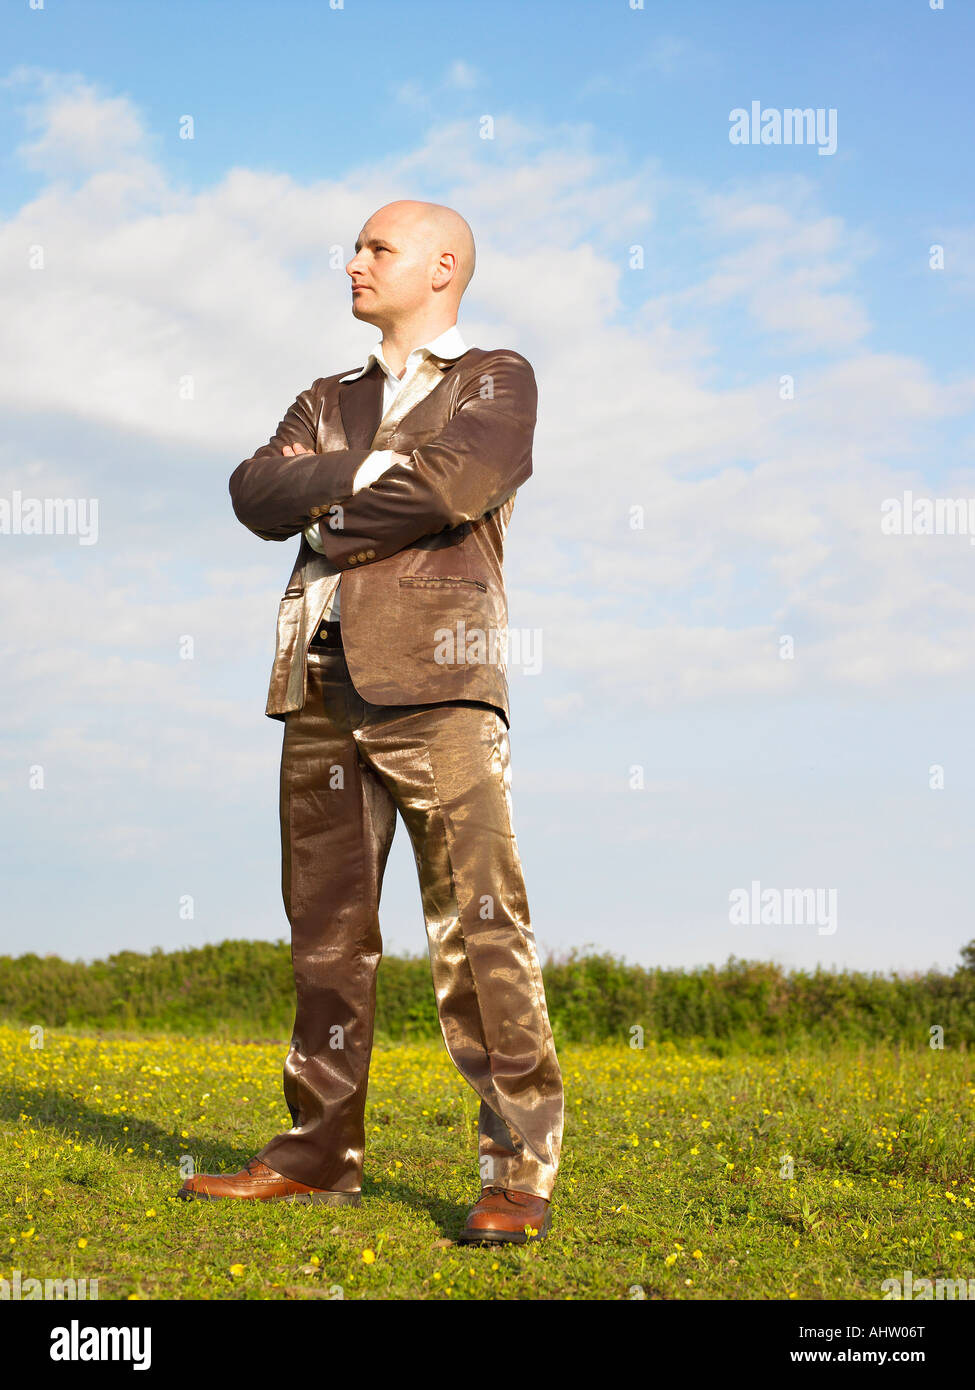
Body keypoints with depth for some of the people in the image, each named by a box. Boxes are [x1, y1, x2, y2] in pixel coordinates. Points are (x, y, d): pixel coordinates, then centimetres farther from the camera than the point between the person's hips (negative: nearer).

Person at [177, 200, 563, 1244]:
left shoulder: (495, 379, 10)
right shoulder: (328, 404, 25)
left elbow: (456, 484, -11)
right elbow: (256, 494, 6)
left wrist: (331, 508, 0)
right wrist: (363, 472, -8)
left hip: (436, 680, -5)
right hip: (325, 681, 6)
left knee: (479, 928, -10)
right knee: (326, 929, 7)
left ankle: (520, 1170, -7)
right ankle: (320, 1153, 16)